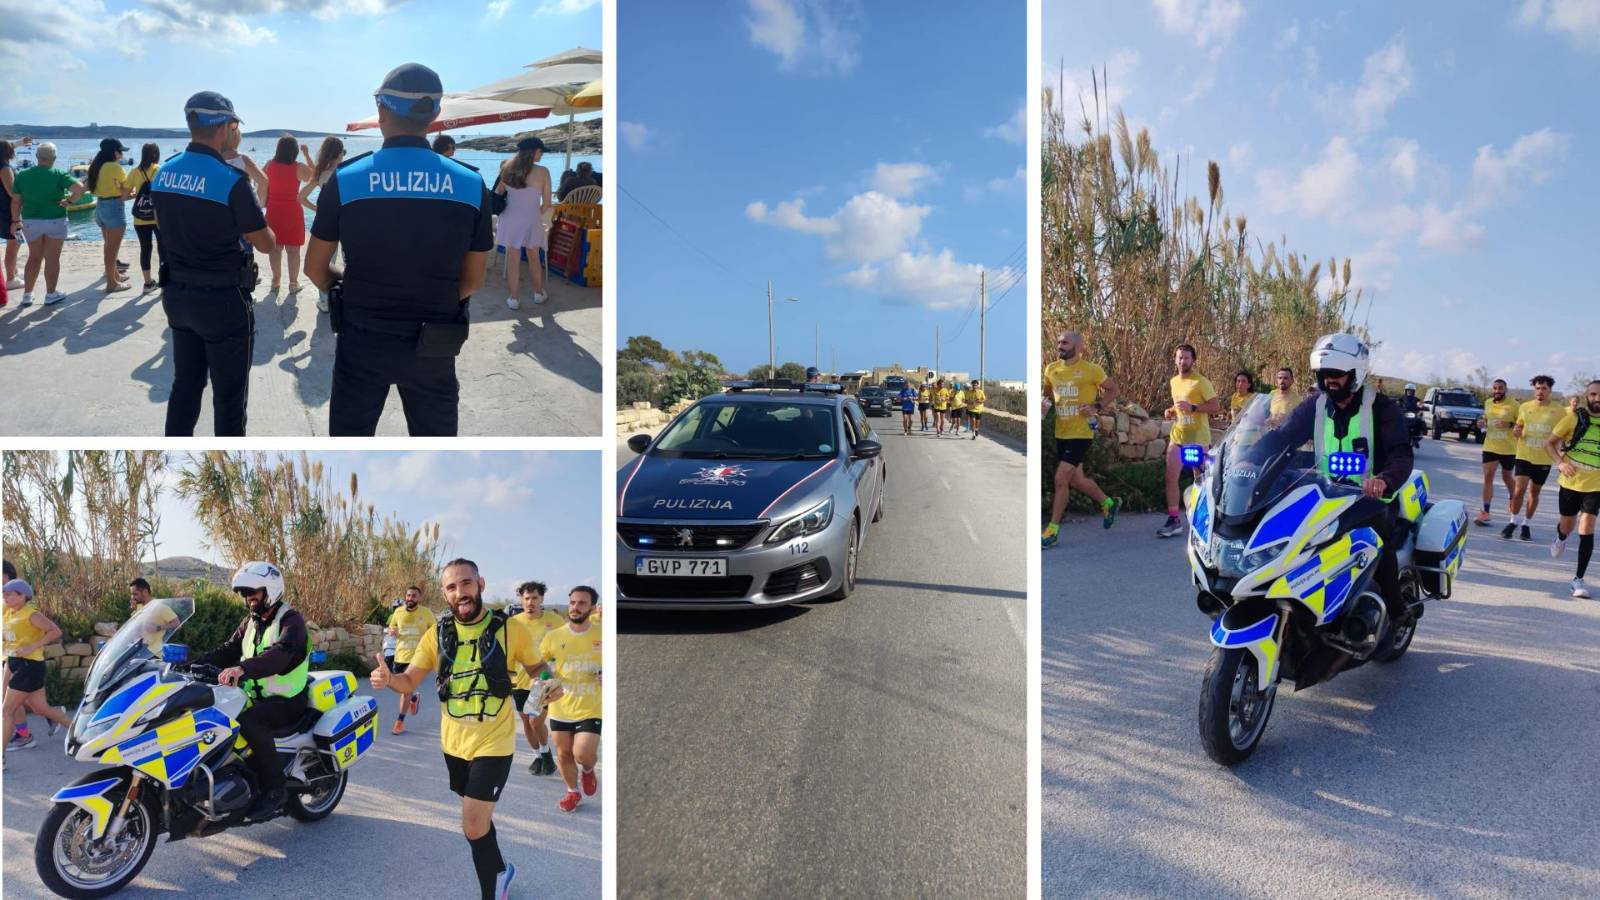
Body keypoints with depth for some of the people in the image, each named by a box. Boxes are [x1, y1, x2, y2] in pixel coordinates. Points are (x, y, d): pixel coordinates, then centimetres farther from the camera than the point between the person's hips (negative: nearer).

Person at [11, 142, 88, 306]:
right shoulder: (58, 175, -11)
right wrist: (70, 201, -8)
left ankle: (27, 295, 15)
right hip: (55, 221, -3)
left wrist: (15, 220, 12)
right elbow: (80, 189, -24)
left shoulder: (22, 175, -1)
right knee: (52, 258, 6)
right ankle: (51, 294, 11)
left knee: (34, 258, 15)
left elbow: (16, 201, 1)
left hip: (31, 221, 3)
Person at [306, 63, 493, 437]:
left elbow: (314, 268, 1)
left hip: (362, 339, 0)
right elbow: (473, 280, 1)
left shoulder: (345, 179, -9)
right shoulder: (471, 185, -7)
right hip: (433, 346, 0)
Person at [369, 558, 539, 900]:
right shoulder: (437, 633, -3)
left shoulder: (509, 628, -13)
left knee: (473, 828, -9)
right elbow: (409, 682, -3)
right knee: (478, 818, 23)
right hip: (454, 742, 5)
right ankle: (499, 870, 48)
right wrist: (387, 678, -23)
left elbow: (538, 669, 2)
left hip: (493, 743, -5)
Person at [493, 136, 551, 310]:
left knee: (513, 259, 9)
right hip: (532, 220, -1)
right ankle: (538, 294, 31)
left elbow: (498, 193, 5)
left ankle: (513, 298, 14)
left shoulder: (507, 168, -3)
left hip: (511, 219, 2)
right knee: (534, 258, 17)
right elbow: (546, 203, -5)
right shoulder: (542, 172, -11)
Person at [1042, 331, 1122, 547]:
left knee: (1061, 479, -12)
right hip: (1061, 433, 6)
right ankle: (1108, 503, 43)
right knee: (1076, 479, 17)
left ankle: (1053, 530, -2)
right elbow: (1047, 392, 20)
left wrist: (1097, 406, -13)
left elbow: (1113, 390, 1)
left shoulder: (1090, 370, -10)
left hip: (1081, 433, -6)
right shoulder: (1051, 369, 4)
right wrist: (1044, 403, -2)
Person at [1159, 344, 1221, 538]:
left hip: (1197, 437, -6)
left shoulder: (1201, 382, -8)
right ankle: (1173, 519, -2)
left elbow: (1216, 406, -11)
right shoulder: (1173, 382, 13)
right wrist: (1171, 411, 6)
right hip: (1177, 436, 6)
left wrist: (1193, 408, -23)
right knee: (1171, 478, -4)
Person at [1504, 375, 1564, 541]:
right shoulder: (1524, 407, 2)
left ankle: (1526, 524, 25)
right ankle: (1514, 521, 7)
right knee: (1520, 489, -11)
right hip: (1524, 455, 0)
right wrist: (1516, 431, -8)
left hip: (1544, 459, 0)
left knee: (1535, 491, 11)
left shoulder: (1559, 411, -2)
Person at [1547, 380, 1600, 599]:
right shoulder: (1574, 417, -8)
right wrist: (1560, 462, -18)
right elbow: (1549, 443, -2)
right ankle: (1560, 538, 55)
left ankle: (1578, 580, -6)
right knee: (1566, 526, 16)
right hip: (1570, 482, 0)